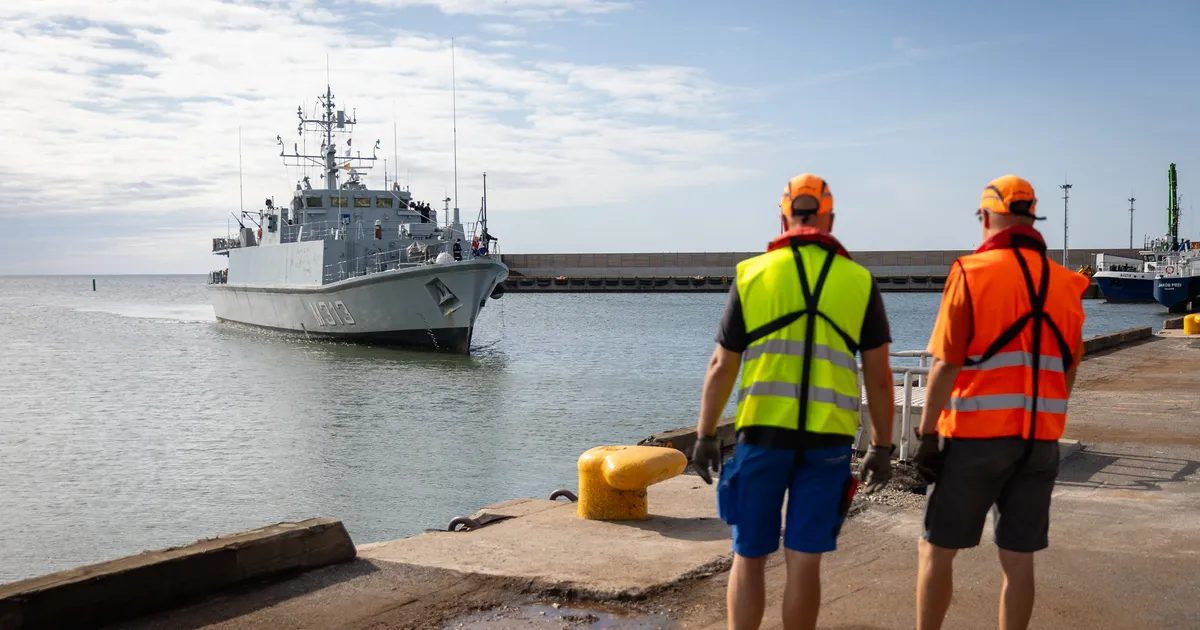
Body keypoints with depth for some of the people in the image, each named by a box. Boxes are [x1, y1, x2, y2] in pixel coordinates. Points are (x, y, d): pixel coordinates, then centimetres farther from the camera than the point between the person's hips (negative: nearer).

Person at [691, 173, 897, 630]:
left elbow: (722, 366, 2)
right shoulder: (859, 282, 3)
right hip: (828, 439, 1)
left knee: (749, 557, 10)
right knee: (804, 560, 8)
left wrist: (705, 435, 10)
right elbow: (879, 376, 3)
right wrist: (882, 447, 10)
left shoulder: (751, 275, 1)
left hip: (762, 433, 0)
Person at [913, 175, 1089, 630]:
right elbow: (1067, 371, 12)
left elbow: (945, 366, -12)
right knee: (1019, 559, 10)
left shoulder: (972, 273, -9)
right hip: (1041, 441, 5)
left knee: (936, 549, 8)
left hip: (976, 438, -4)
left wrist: (927, 435, -8)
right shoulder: (1066, 284, 6)